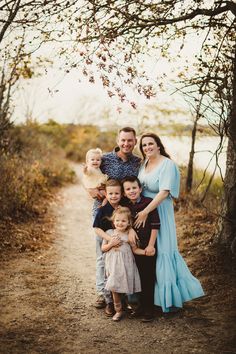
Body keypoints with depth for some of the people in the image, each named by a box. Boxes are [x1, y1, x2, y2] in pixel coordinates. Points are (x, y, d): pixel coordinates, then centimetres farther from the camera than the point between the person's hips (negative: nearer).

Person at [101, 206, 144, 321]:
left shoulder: (130, 235, 0)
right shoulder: (109, 233, 4)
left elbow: (135, 249, 1)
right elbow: (103, 248, 8)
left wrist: (145, 252, -14)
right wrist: (111, 244, -10)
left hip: (126, 264, -1)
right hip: (113, 265, 1)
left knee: (128, 287, 0)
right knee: (114, 288, 0)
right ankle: (118, 310, 15)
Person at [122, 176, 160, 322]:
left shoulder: (149, 203, -11)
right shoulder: (126, 207, 3)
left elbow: (155, 226, -12)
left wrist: (151, 245, -13)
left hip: (149, 247, -5)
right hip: (135, 247, 5)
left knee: (149, 277, 2)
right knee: (140, 277, 13)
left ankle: (149, 309, 13)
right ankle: (142, 305, 26)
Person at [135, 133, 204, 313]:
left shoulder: (167, 164, -12)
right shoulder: (144, 164, 9)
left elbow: (164, 192, -20)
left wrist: (145, 212, -24)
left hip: (159, 213, -7)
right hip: (142, 212, 7)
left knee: (161, 251, -1)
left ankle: (170, 298, 13)